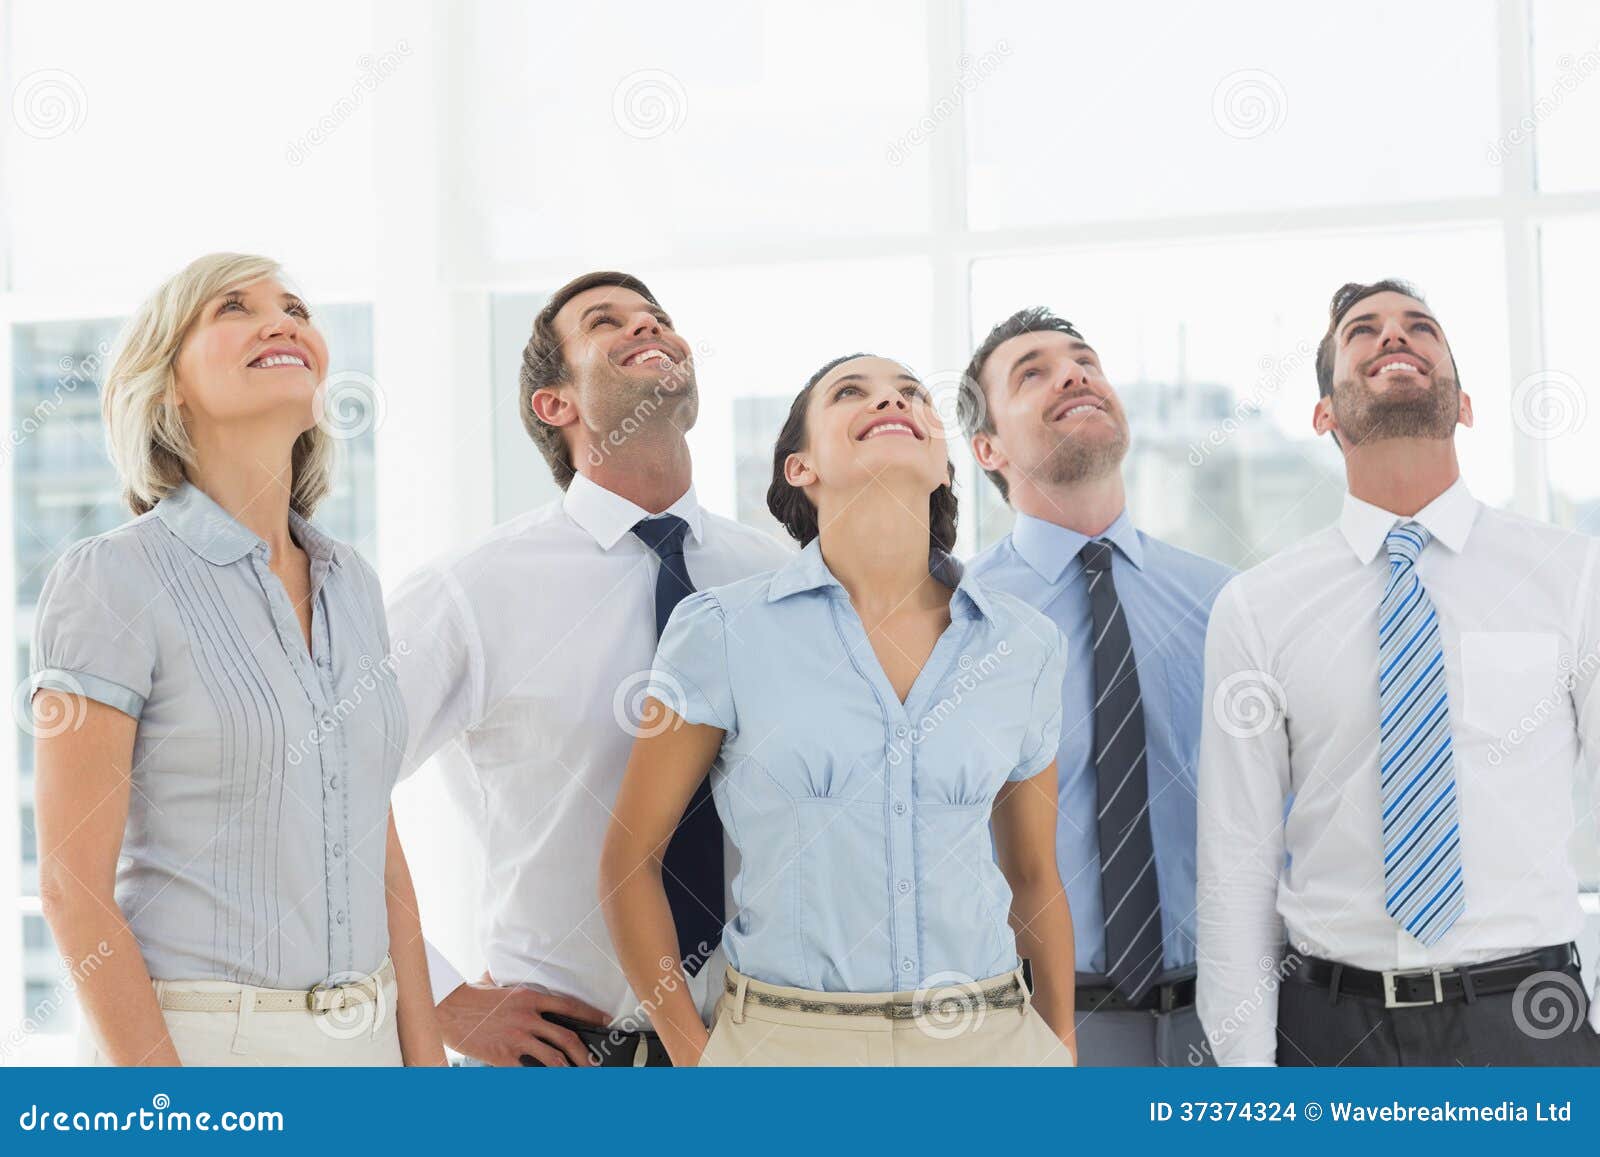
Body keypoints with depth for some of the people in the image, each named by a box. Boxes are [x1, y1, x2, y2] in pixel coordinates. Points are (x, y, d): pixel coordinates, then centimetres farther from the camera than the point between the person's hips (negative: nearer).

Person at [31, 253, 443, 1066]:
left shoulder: (350, 585, 8)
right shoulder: (112, 580, -10)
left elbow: (382, 854, 9)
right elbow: (73, 887, -12)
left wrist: (426, 1064, 4)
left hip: (364, 1042, 5)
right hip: (178, 1044, -5)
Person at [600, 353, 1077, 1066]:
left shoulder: (1026, 646, 3)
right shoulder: (723, 631, -5)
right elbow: (629, 860, 1)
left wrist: (1063, 1055, 12)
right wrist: (695, 1060, -1)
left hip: (988, 1037, 3)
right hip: (786, 1042, -2)